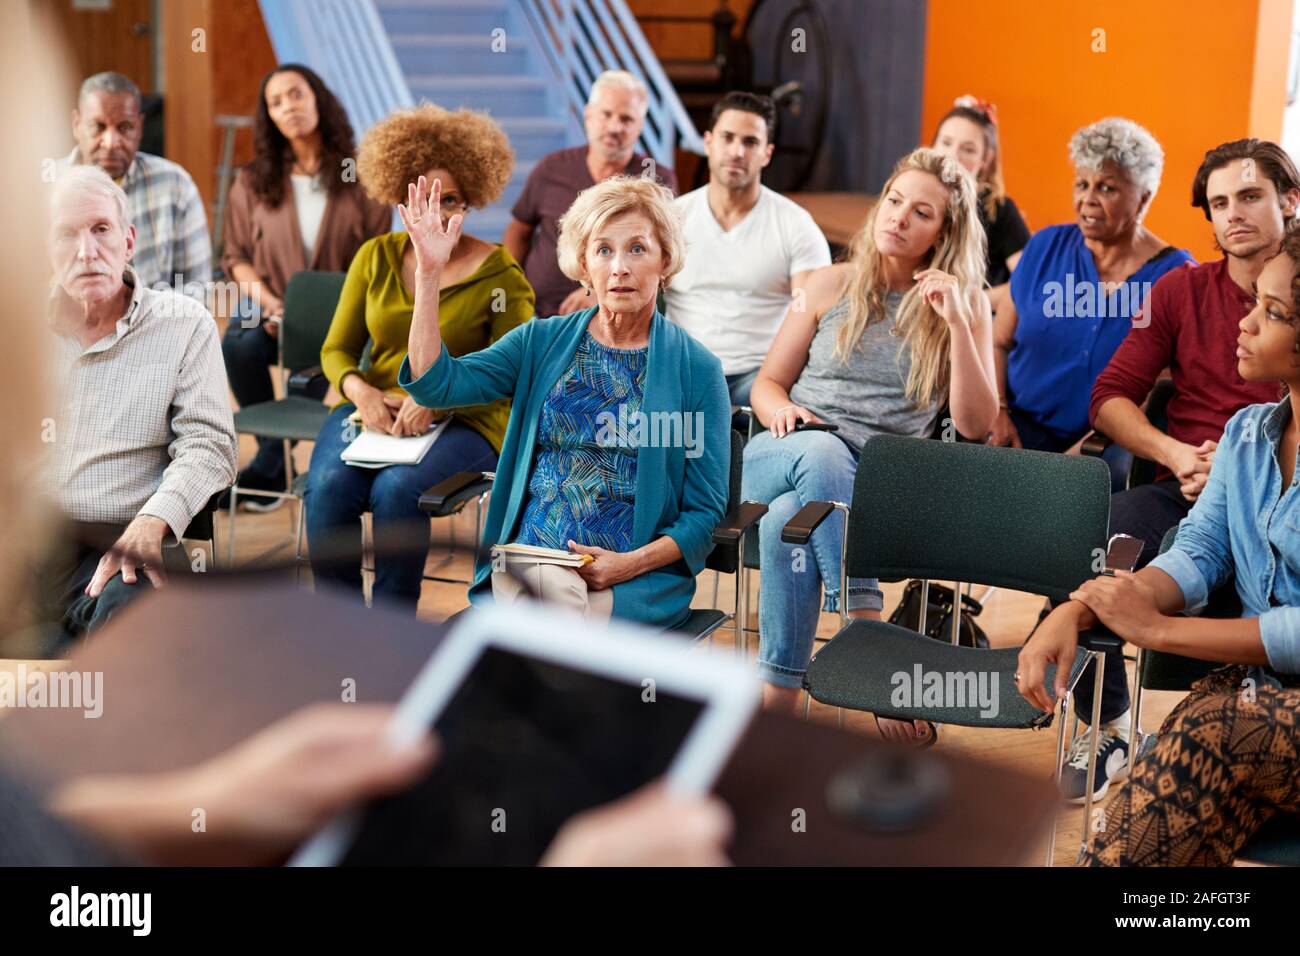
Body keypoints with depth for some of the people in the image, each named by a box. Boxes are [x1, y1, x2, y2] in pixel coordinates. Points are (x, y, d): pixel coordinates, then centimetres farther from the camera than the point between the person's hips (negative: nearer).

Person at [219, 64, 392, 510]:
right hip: (269, 308, 2)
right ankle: (273, 453, -9)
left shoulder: (361, 178, 2)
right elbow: (235, 255, 8)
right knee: (238, 347, -31)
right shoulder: (253, 181, 8)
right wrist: (269, 304, -10)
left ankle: (267, 468, -12)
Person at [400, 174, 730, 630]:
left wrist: (631, 563, -14)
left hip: (640, 575, -2)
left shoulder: (697, 369, 2)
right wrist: (429, 272, -8)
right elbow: (436, 384, -3)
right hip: (529, 555, 2)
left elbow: (705, 513, 2)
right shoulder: (543, 342, 10)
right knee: (549, 584, -32)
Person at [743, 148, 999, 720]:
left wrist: (958, 325, -11)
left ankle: (778, 697, -33)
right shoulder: (833, 285, 13)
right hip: (777, 459, 2)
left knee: (787, 522, -36)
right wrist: (783, 411, -9)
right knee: (823, 448, -38)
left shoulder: (966, 306, 8)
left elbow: (976, 425, -2)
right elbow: (767, 384, 16)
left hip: (874, 491, -1)